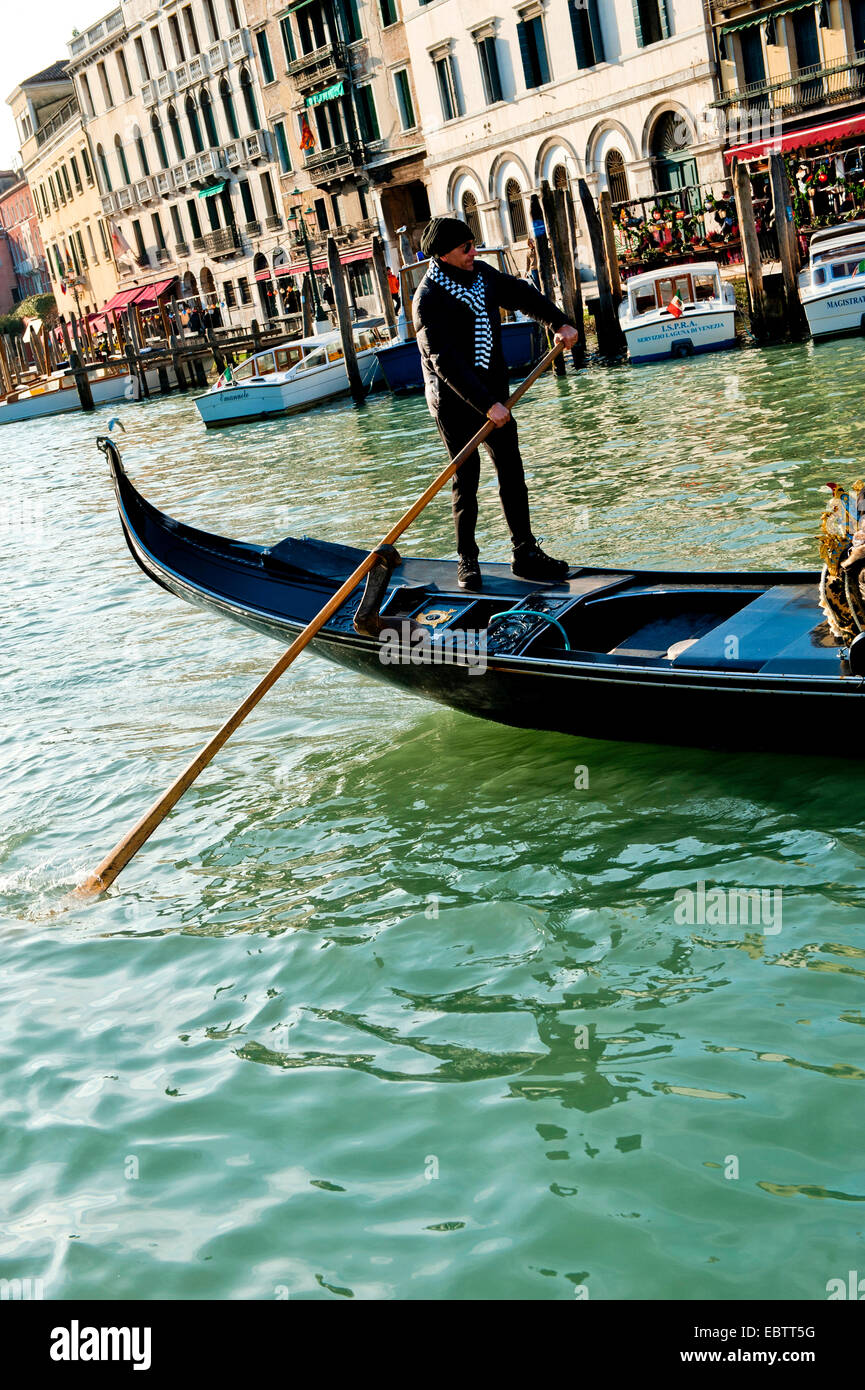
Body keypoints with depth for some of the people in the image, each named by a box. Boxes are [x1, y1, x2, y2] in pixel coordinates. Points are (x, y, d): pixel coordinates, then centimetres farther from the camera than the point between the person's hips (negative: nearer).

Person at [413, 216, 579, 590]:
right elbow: (446, 363, -25)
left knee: (512, 474, 8)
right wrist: (487, 404, -28)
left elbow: (520, 293, 15)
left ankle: (525, 552, 16)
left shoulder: (480, 274, 4)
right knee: (466, 480, 0)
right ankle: (467, 562, 12)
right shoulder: (428, 300, -19)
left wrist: (559, 322, 0)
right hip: (454, 403, -7)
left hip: (492, 394, 7)